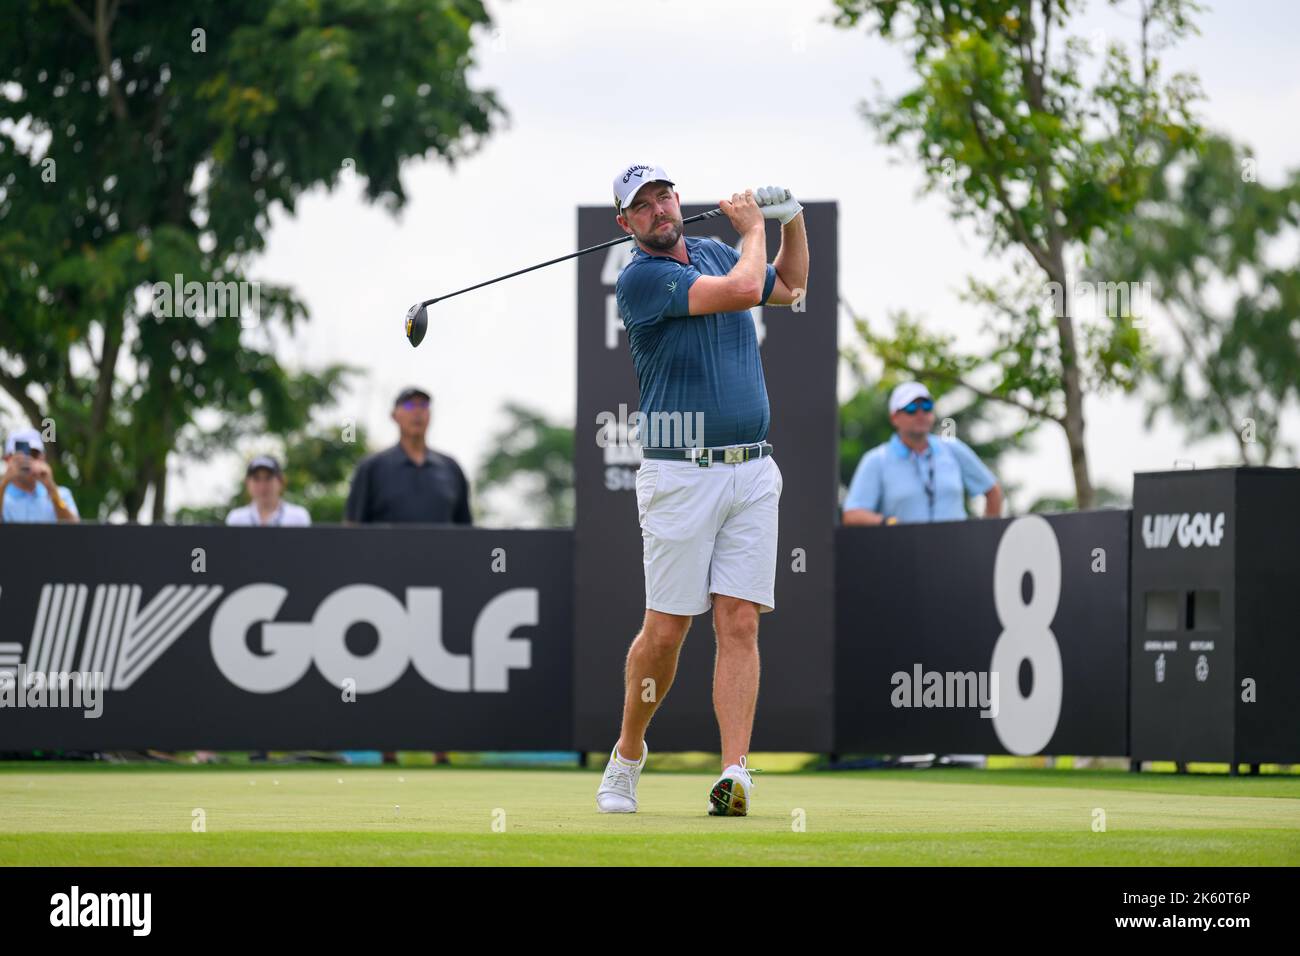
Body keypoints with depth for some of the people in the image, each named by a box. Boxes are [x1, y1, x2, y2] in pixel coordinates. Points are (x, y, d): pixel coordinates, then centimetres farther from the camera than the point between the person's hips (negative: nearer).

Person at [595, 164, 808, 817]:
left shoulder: (714, 252, 15)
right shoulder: (639, 279, -8)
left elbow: (789, 287, 34)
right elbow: (743, 289, -18)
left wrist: (792, 220, 19)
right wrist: (753, 228, 0)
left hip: (753, 474, 5)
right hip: (681, 475, -5)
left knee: (739, 624, -5)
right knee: (665, 631, -3)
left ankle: (735, 771, -12)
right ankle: (628, 754, 18)